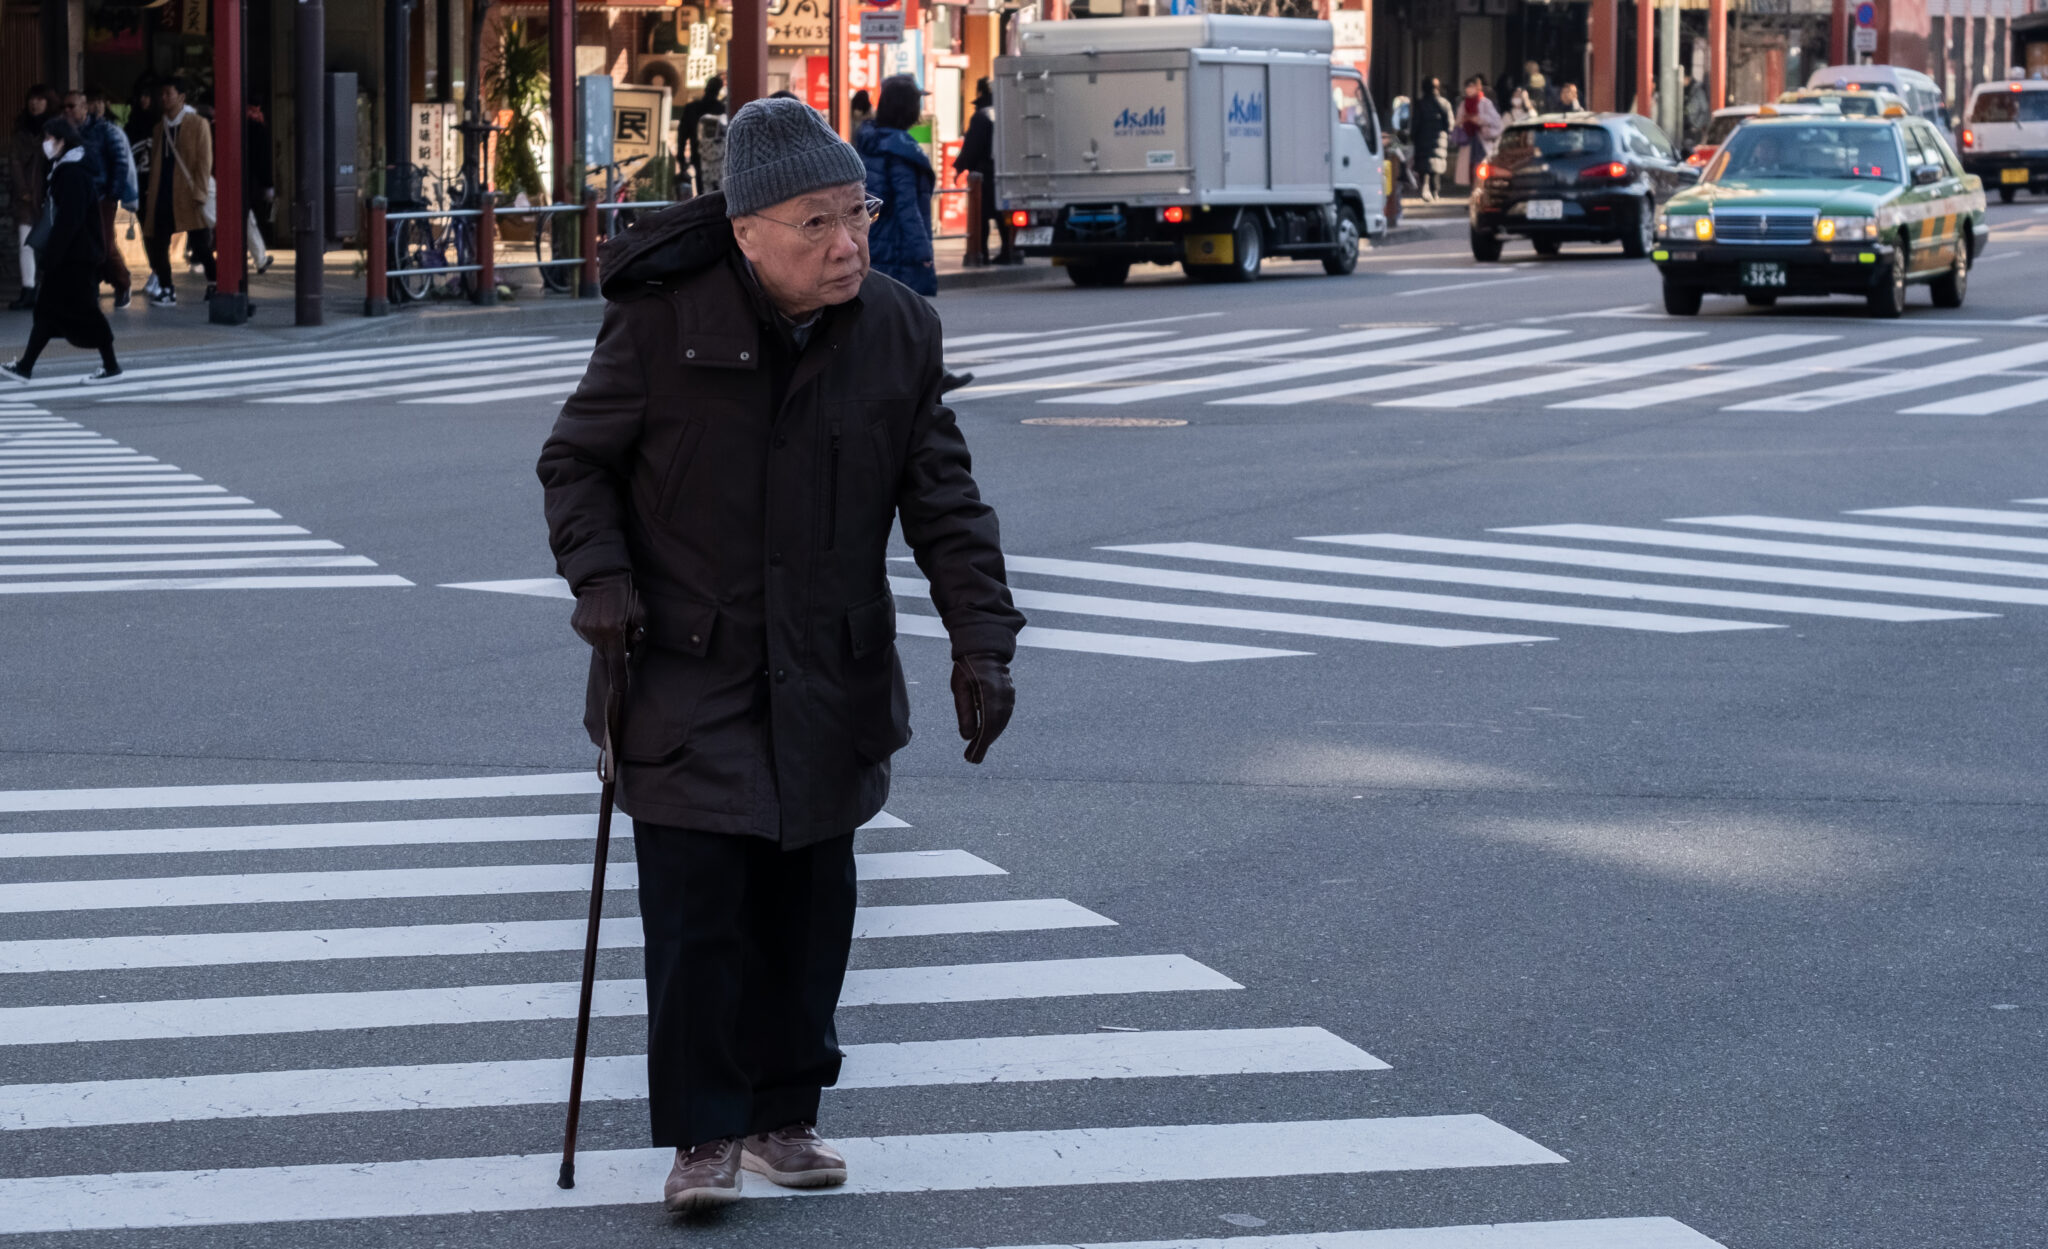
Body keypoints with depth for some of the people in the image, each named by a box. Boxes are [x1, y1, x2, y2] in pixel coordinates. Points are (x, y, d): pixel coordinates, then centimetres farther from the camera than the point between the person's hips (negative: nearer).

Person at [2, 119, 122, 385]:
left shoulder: (73, 174, -18)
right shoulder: (64, 170, 12)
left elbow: (68, 220, -22)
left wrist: (52, 254, -21)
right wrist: (50, 252, 18)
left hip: (76, 256, -10)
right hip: (68, 255, 10)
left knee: (85, 309, -3)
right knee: (46, 308, 8)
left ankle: (111, 365, 6)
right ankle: (25, 366, 9)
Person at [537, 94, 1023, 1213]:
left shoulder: (898, 332, -2)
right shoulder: (661, 322, -12)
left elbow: (945, 503, 2)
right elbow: (576, 462, 0)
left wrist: (982, 640, -9)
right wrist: (602, 581, -14)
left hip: (827, 680, 4)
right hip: (685, 670, -3)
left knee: (809, 907, 10)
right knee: (697, 906, -7)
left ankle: (782, 1116, 24)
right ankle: (702, 1137, 0)